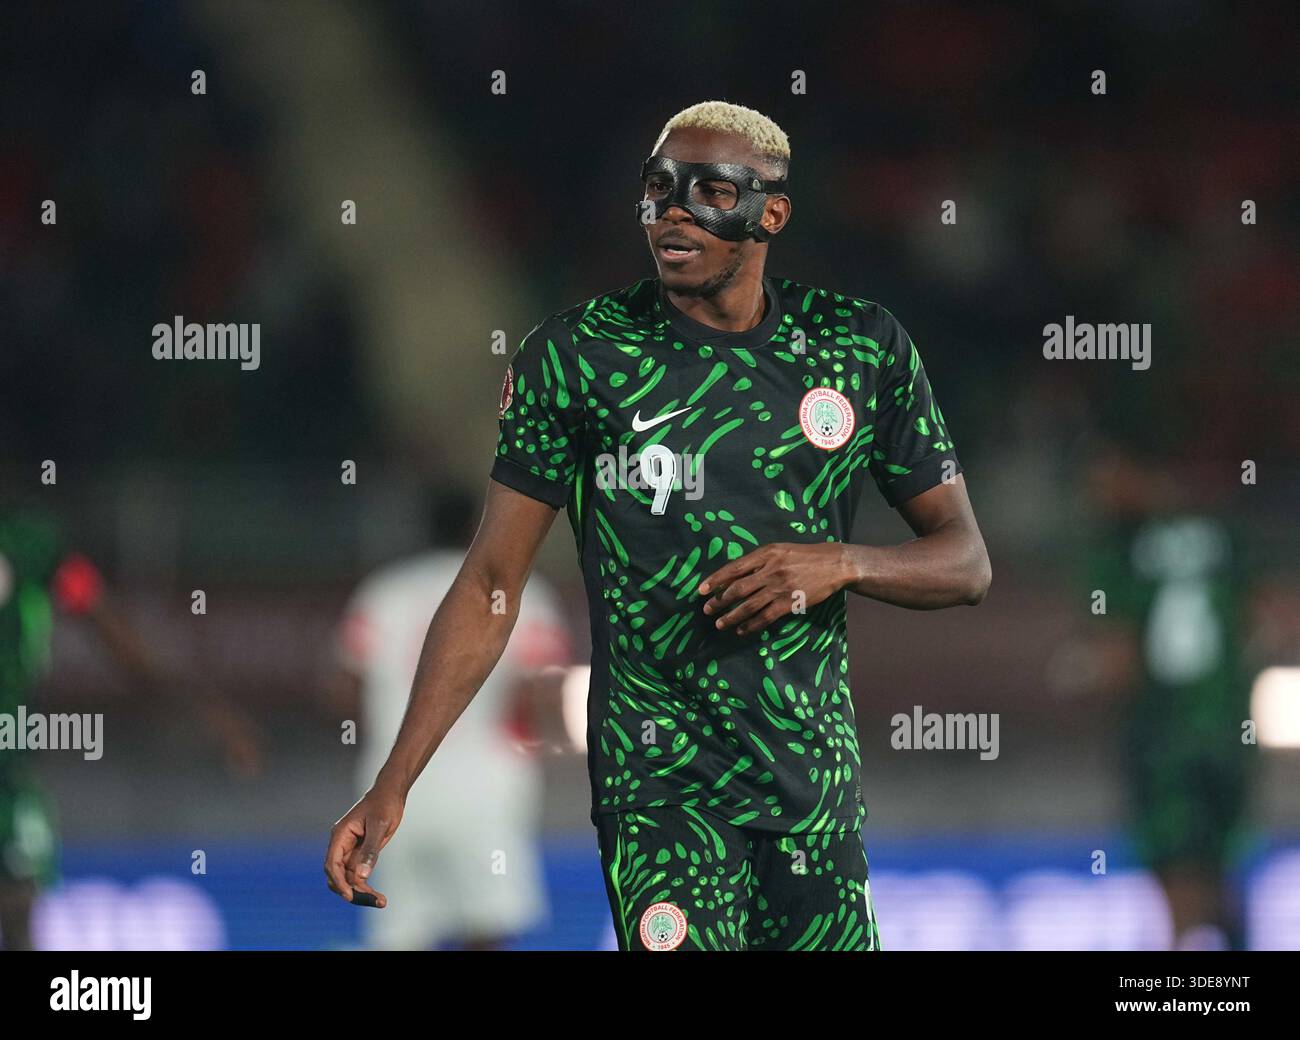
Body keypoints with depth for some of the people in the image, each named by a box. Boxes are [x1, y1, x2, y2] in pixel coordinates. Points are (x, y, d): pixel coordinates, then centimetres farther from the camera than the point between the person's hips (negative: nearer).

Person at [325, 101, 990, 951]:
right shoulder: (576, 355, -3)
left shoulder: (864, 346, 4)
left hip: (819, 780, 3)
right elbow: (492, 583, -2)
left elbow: (966, 563, 8)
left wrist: (839, 564, -13)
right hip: (661, 778, -3)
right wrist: (393, 786, -9)